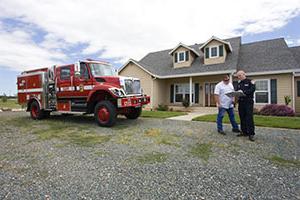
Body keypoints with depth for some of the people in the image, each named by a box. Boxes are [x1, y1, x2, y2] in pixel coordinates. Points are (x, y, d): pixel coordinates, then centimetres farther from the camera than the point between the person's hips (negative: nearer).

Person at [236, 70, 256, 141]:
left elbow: (252, 89, -13)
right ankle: (244, 132, 15)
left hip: (248, 102, -6)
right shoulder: (239, 84, 20)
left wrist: (244, 92, -23)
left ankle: (251, 134, -5)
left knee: (249, 118, -8)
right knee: (242, 118, 7)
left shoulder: (250, 82, 1)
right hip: (241, 102, 6)